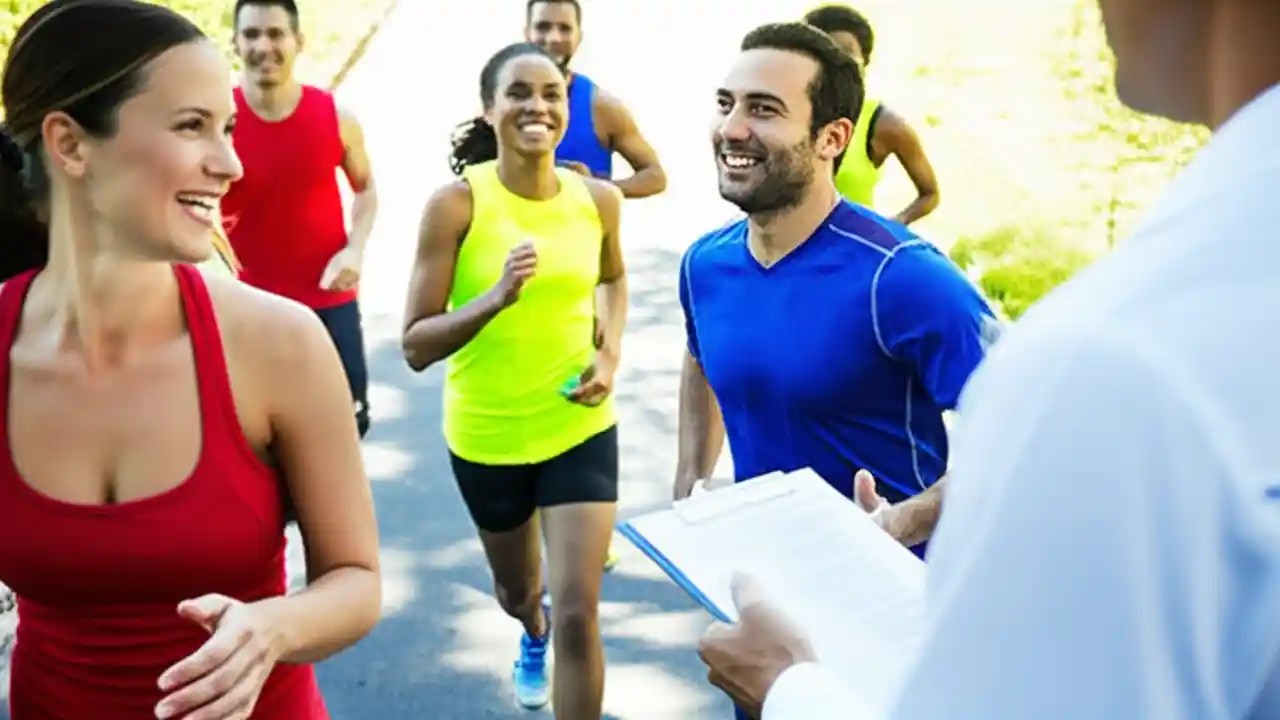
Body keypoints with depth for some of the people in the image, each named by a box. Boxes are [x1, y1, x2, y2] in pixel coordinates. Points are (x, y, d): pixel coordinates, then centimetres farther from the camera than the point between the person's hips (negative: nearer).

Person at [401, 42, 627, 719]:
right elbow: (416, 345, -18)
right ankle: (533, 635, 63)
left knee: (579, 616, -8)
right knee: (516, 593, 24)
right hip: (485, 434, 0)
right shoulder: (455, 203, -18)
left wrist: (610, 354, -2)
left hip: (580, 430, 1)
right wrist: (497, 297, -33)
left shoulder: (598, 199, -8)